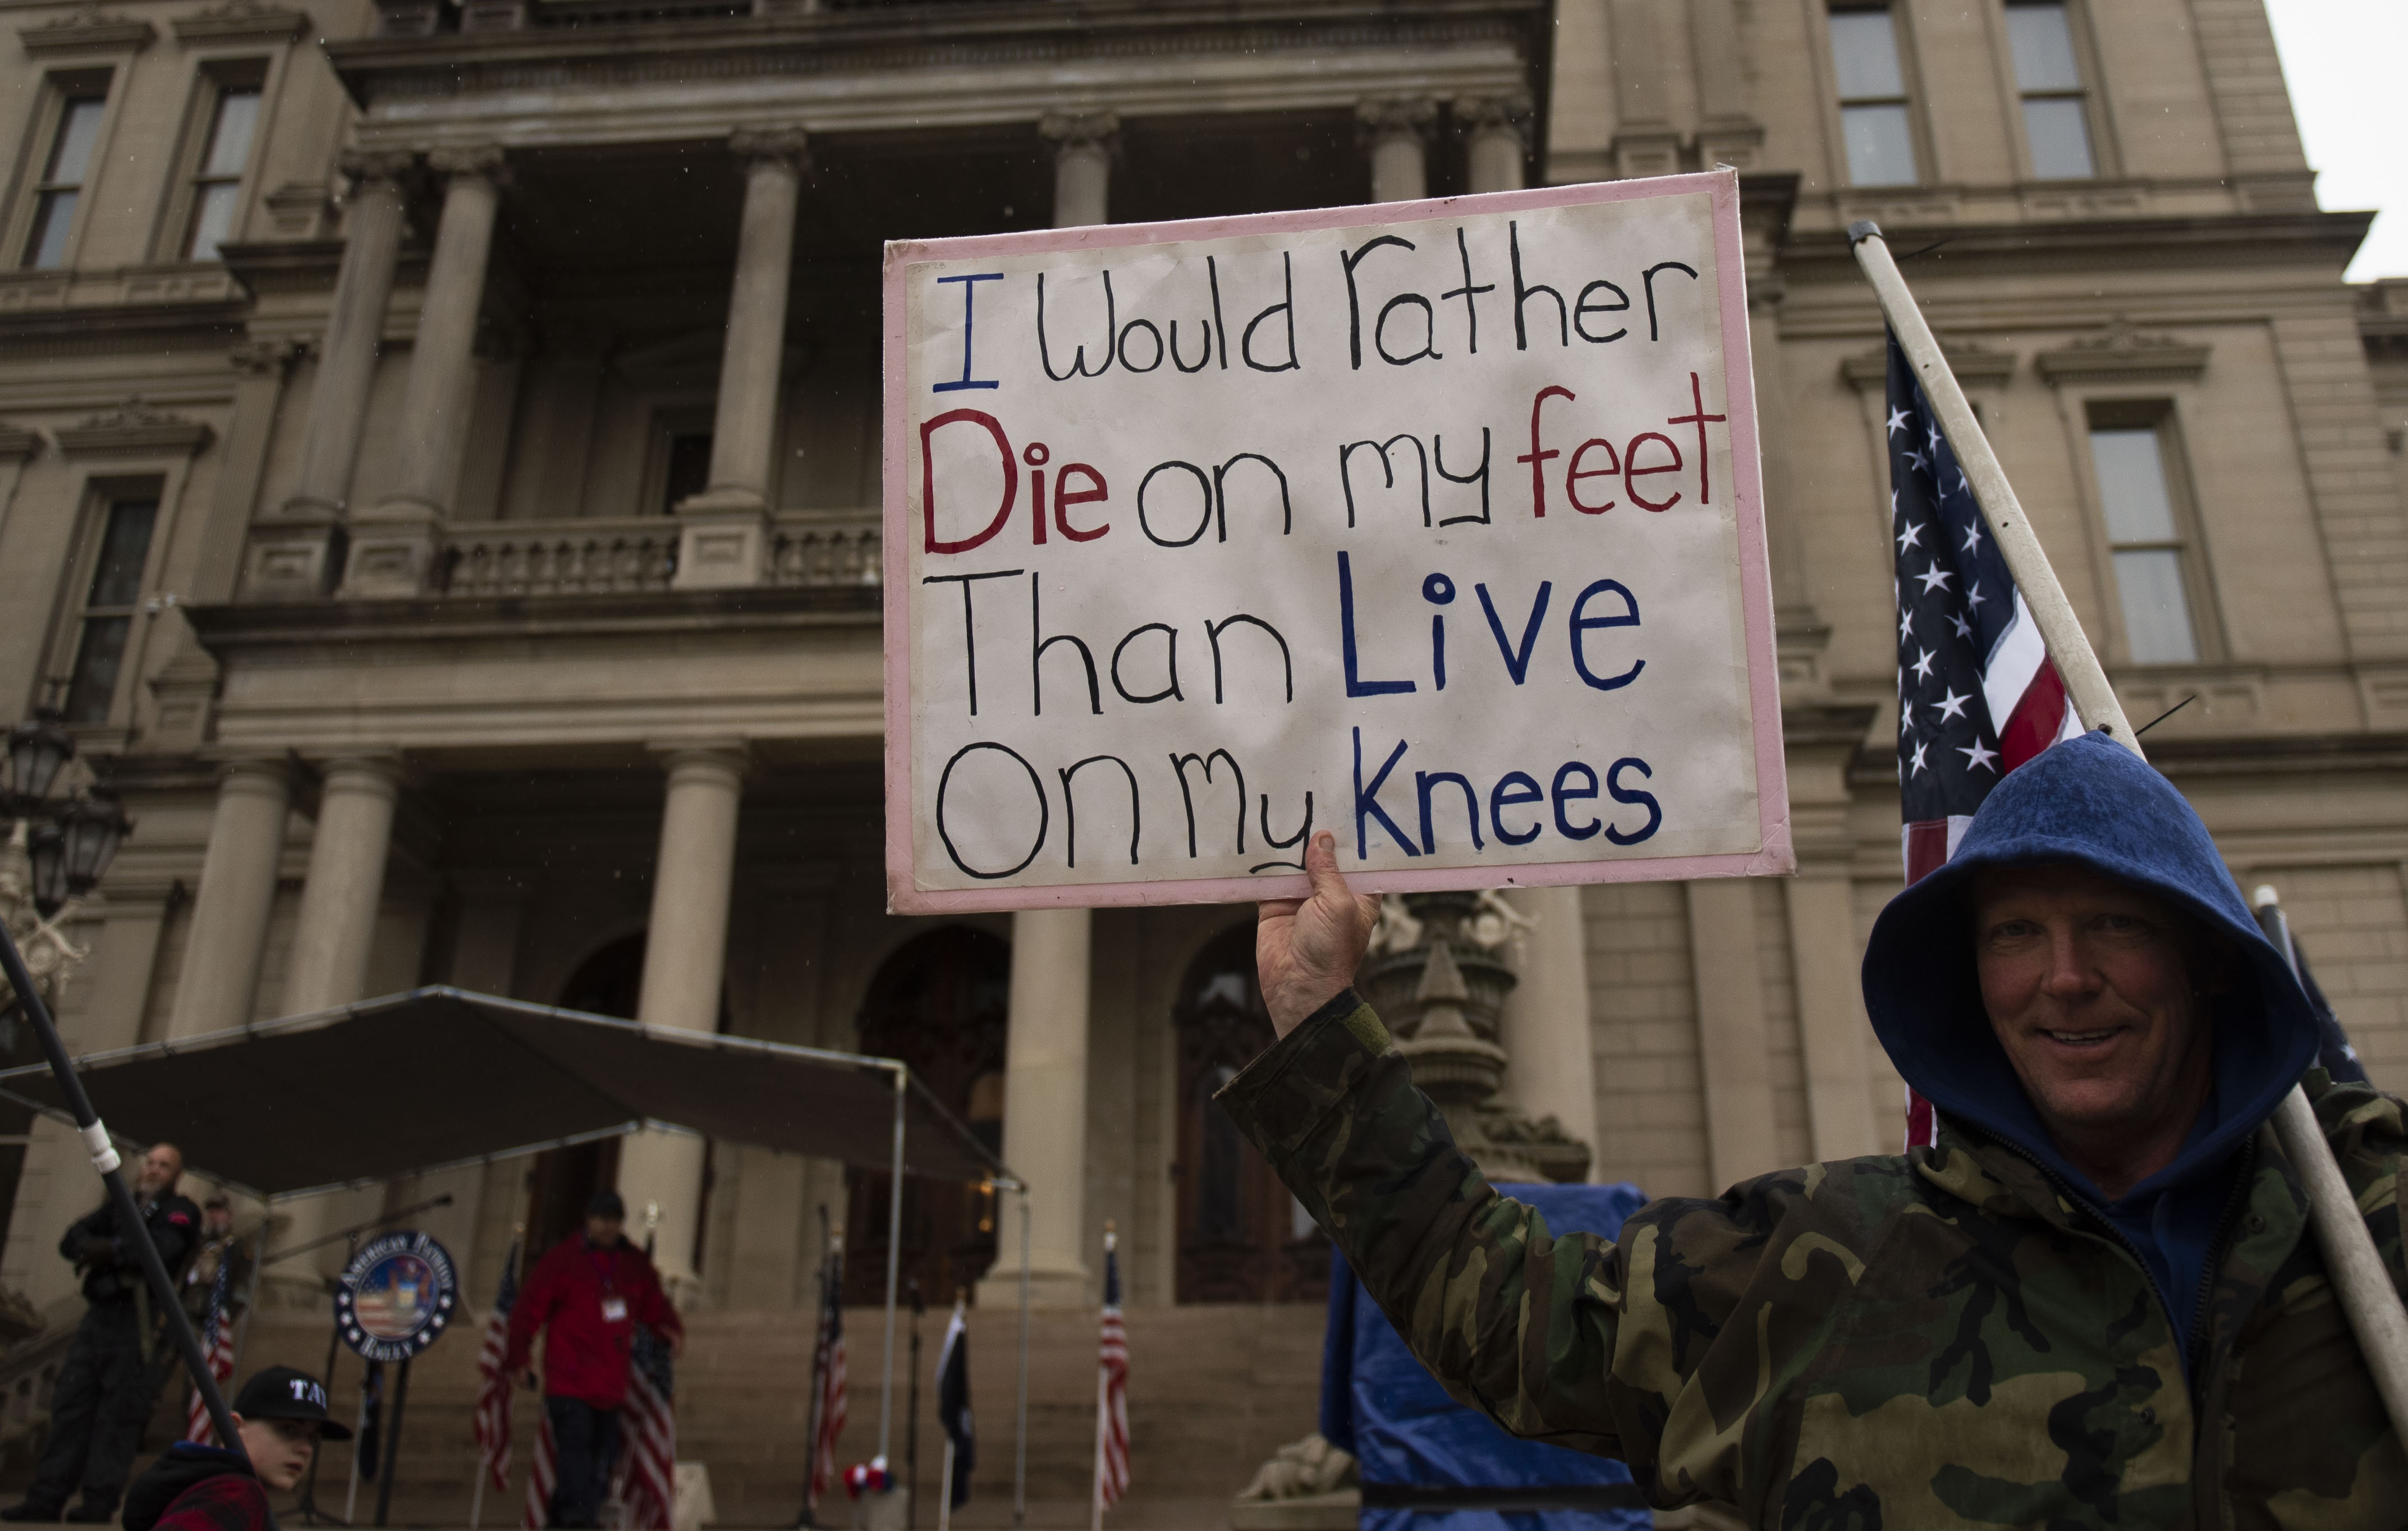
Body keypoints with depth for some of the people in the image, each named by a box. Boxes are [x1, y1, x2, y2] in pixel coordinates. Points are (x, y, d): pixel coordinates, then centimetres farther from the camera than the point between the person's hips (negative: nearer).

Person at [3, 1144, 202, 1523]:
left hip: (139, 1324, -7)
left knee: (119, 1415, -7)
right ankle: (47, 1499, 8)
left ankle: (100, 1503, -5)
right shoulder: (120, 1207, 22)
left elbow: (160, 1252, -15)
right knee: (69, 1406, 4)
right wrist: (100, 1247, -10)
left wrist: (108, 1252, -6)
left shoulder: (180, 1212, 2)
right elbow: (72, 1241, 11)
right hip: (97, 1318, 7)